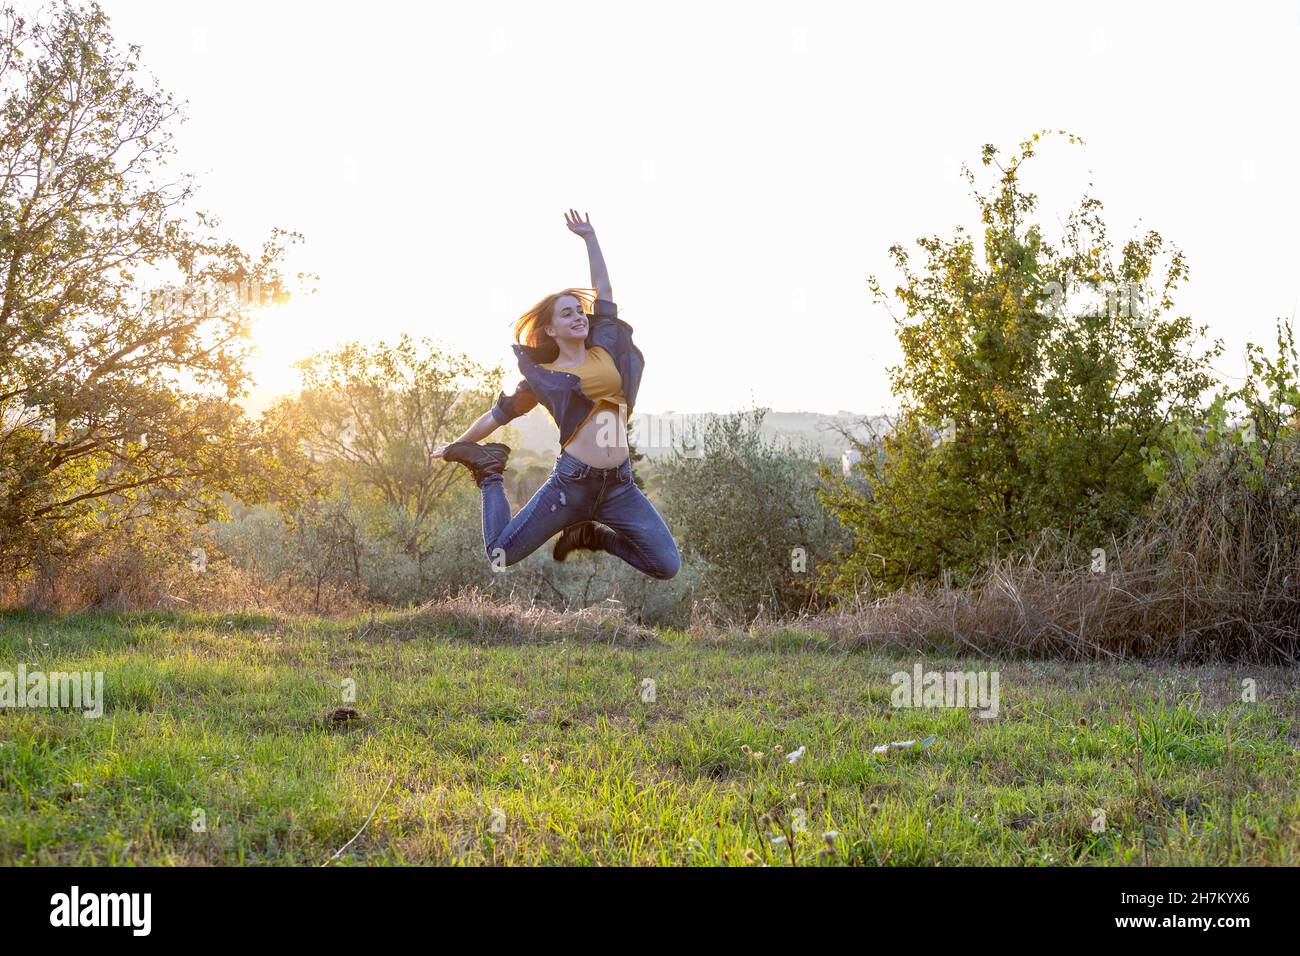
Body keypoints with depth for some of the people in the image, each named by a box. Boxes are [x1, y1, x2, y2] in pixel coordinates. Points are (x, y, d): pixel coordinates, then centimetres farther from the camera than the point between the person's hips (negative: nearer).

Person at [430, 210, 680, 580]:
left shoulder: (604, 351, 12)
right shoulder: (541, 377, 6)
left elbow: (603, 291, 16)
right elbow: (499, 413, 18)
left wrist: (589, 237, 16)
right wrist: (457, 446, 26)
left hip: (619, 485, 3)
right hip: (572, 481, -3)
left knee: (667, 567, -4)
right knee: (500, 555, -6)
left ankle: (591, 536, 19)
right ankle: (490, 476, 21)